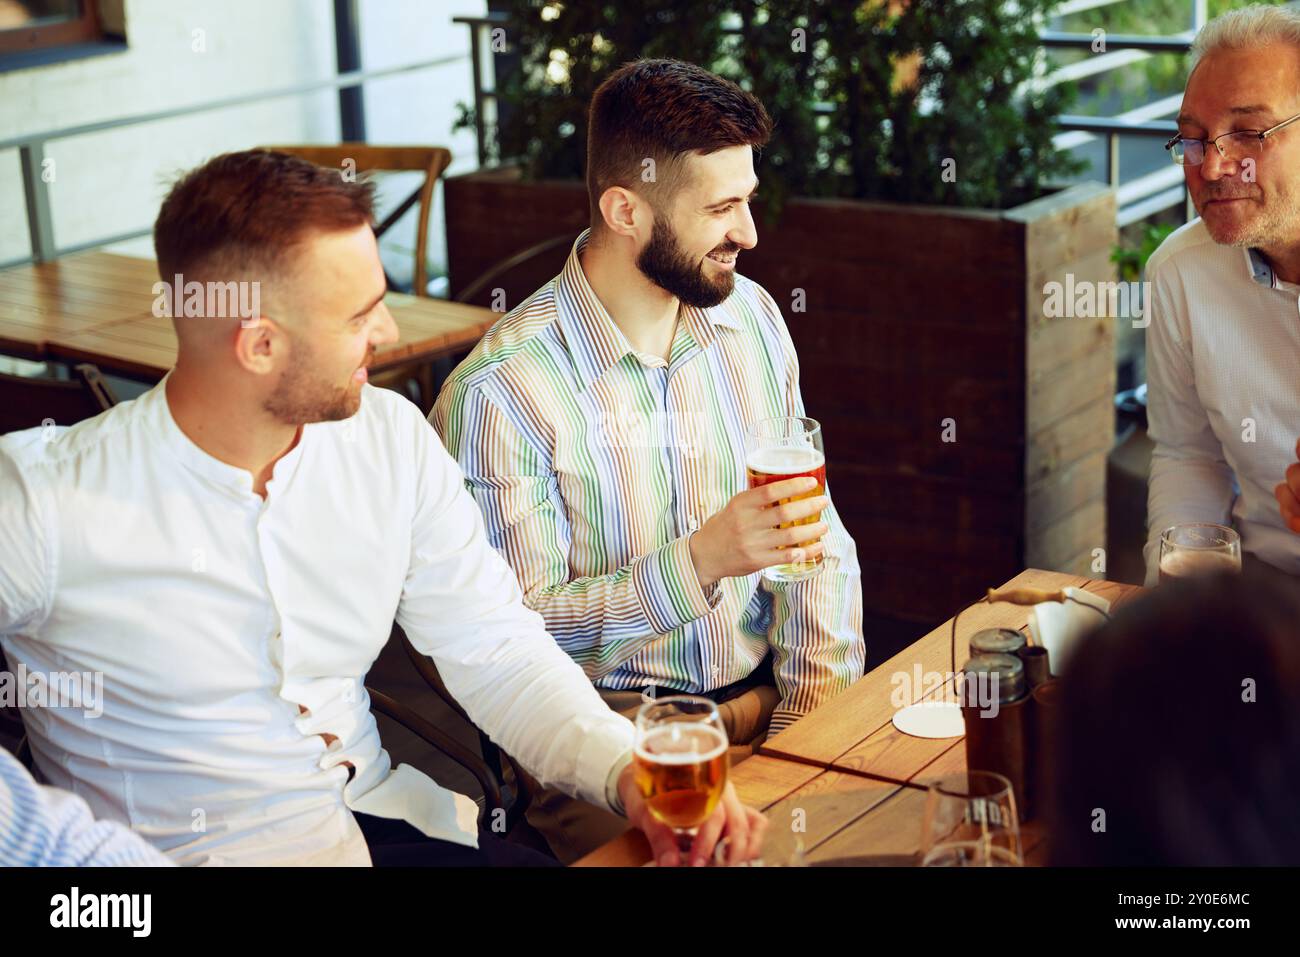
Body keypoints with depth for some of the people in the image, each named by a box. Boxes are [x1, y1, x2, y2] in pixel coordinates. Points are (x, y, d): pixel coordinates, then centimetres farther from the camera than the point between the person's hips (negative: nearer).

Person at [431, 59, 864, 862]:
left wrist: (819, 703, -6)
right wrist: (702, 561, -25)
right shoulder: (496, 394, -15)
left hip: (766, 703, 5)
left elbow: (818, 535, 8)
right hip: (610, 729, -5)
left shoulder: (752, 317, 6)